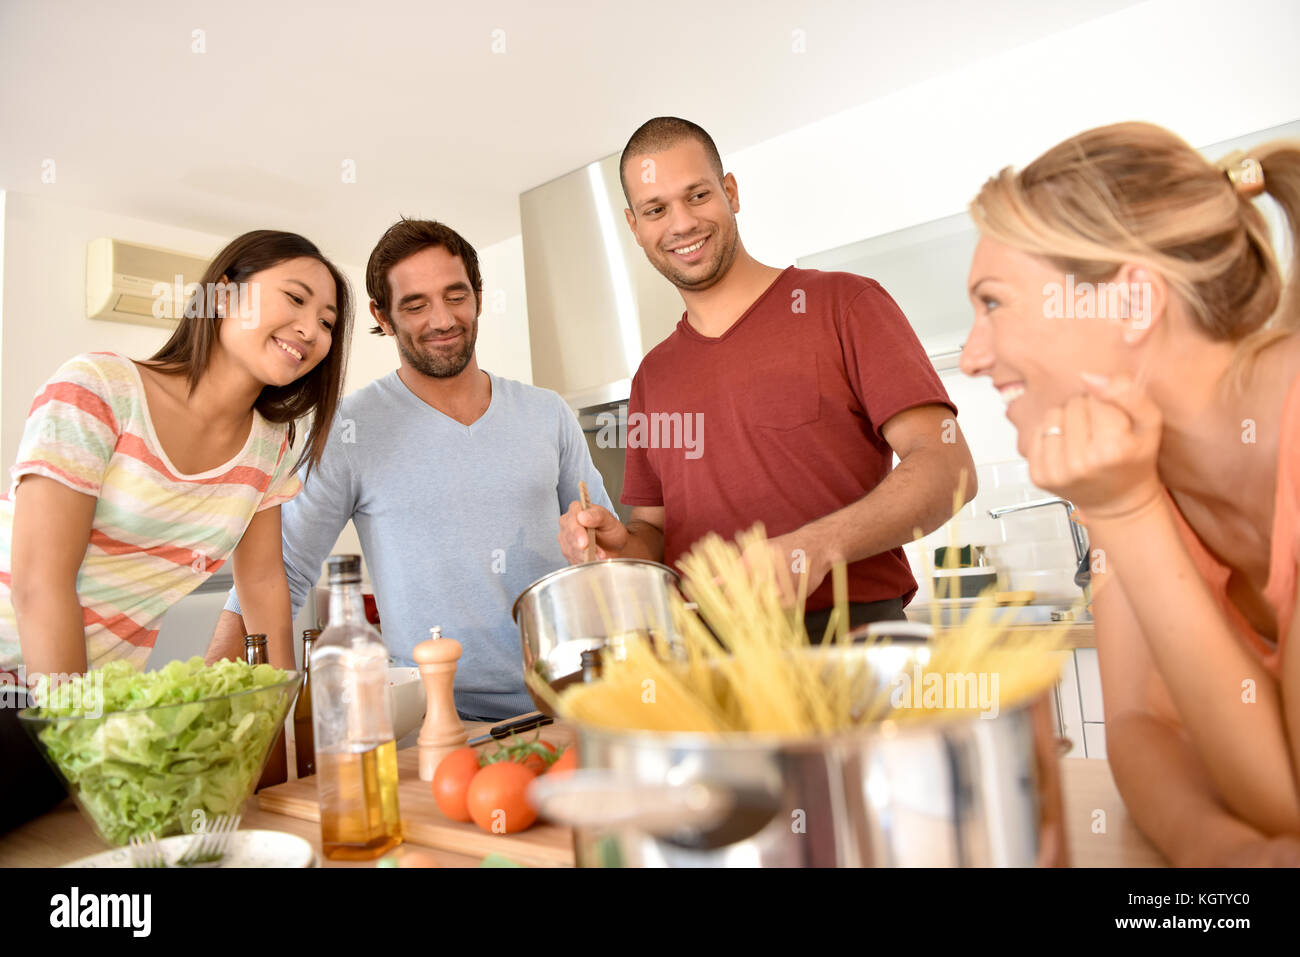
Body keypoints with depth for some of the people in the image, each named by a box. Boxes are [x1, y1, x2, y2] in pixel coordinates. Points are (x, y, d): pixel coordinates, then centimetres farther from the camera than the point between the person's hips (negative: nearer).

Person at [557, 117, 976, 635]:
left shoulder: (842, 305, 2)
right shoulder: (652, 377, 16)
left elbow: (948, 466, -6)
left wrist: (819, 546, -21)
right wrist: (620, 543, -1)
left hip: (853, 637, -3)